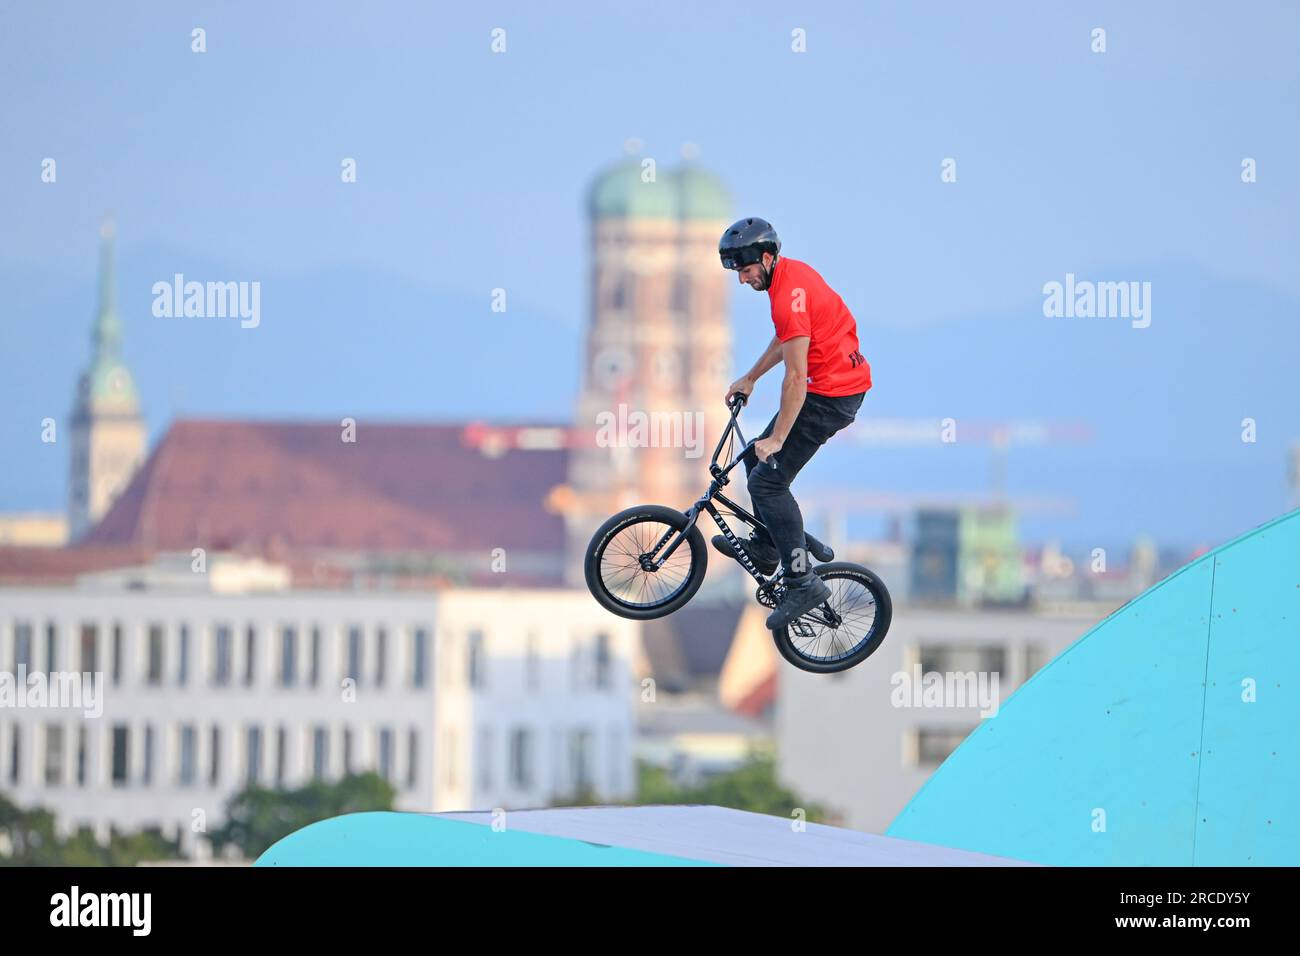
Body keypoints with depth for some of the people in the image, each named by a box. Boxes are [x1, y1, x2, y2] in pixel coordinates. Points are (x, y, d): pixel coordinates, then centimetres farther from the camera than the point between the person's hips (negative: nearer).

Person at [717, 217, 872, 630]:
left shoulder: (789, 296, -25)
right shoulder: (791, 273, 7)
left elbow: (796, 377, -25)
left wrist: (778, 437, -19)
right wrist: (750, 378, 30)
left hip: (831, 395, -10)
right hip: (846, 383, 10)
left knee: (767, 480, -10)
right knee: (758, 458, 20)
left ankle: (803, 583, -11)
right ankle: (765, 548, 34)